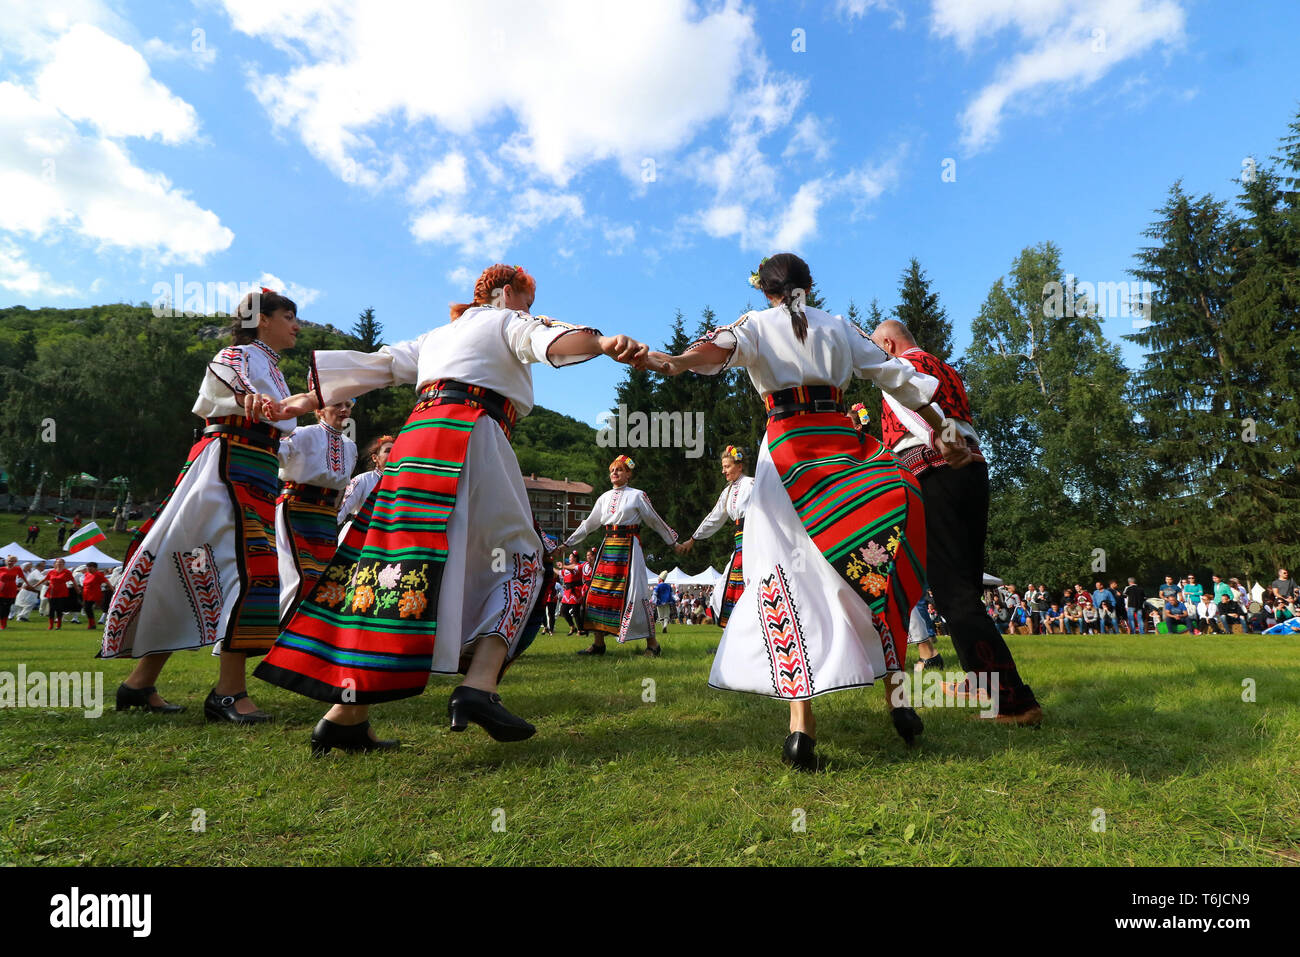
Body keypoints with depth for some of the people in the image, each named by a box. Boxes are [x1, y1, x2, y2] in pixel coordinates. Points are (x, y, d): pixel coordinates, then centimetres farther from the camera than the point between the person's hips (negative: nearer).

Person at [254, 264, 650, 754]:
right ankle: (478, 687, -19)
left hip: (415, 438, 7)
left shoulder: (437, 335, 33)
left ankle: (345, 713, 0)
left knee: (396, 566, 4)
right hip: (470, 436, -7)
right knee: (520, 558, -1)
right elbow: (549, 340, -9)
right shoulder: (508, 321, 14)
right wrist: (605, 343, -26)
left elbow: (376, 365, 31)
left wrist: (310, 398, 34)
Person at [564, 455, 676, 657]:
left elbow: (655, 521, 7)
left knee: (635, 593, -9)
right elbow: (589, 524, 23)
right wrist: (567, 543, 23)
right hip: (608, 548, 5)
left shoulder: (637, 495, 2)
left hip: (629, 548, -5)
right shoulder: (604, 498, 16)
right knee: (599, 592, 1)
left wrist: (674, 542, 8)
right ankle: (598, 643, 10)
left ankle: (652, 643, 0)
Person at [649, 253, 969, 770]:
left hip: (787, 448, -2)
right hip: (846, 446, 3)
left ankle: (801, 720, -17)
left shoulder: (757, 324, 13)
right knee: (878, 560, 11)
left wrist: (677, 361, -29)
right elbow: (898, 377, 21)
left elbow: (723, 346, -11)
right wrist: (941, 432, 29)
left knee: (785, 574, -6)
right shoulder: (839, 326, 20)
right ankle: (896, 692, 7)